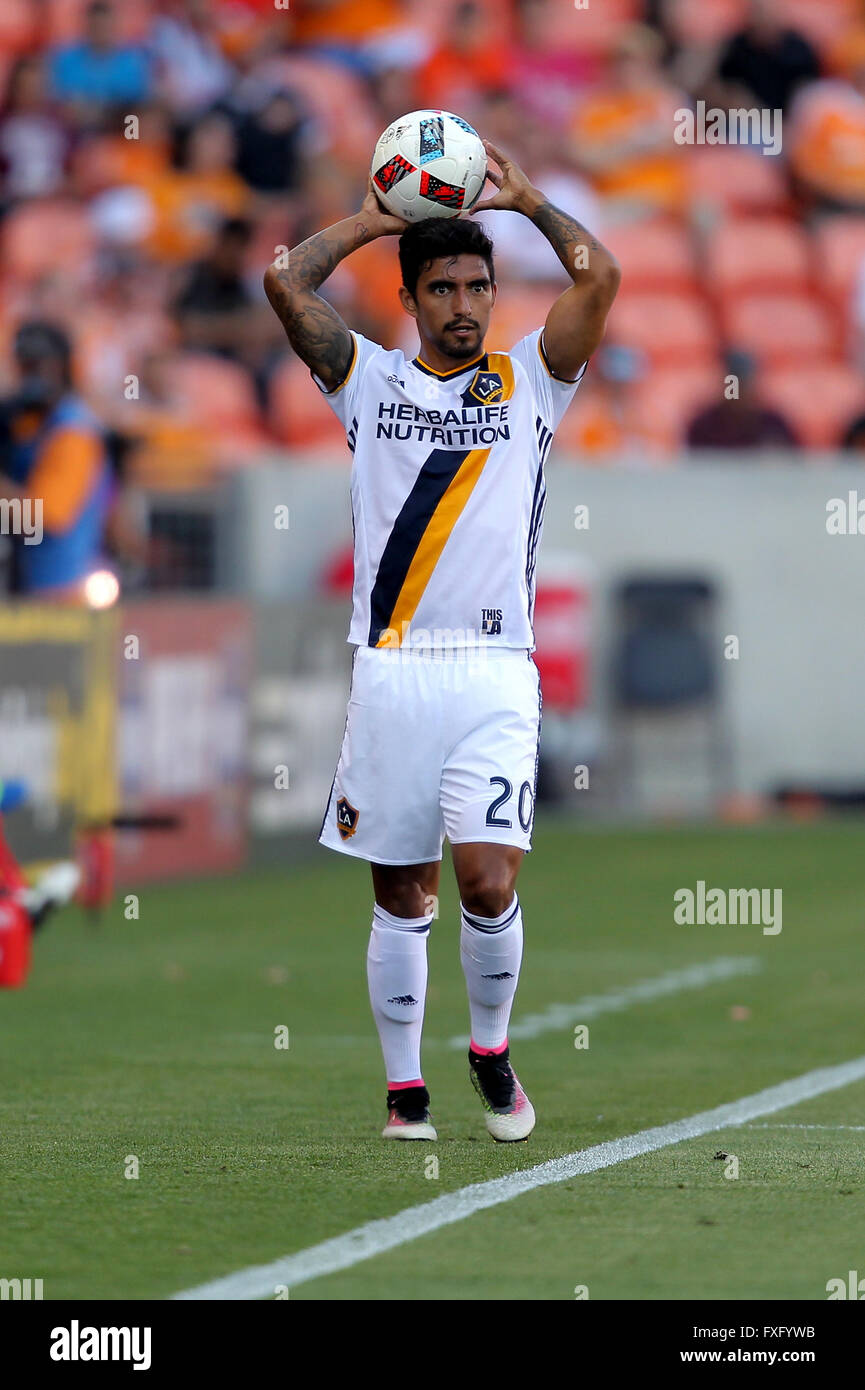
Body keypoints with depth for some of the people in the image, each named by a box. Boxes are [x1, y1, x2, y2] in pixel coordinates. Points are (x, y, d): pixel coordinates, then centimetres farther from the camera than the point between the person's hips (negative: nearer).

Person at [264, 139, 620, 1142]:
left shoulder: (528, 381, 9)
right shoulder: (369, 381, 11)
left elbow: (601, 279, -3)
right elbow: (285, 282, 0)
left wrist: (524, 198, 8)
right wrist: (374, 219, 9)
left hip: (493, 675, -1)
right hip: (389, 673, 1)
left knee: (488, 880, -13)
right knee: (399, 894, 5)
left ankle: (492, 1049, 11)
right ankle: (403, 1086, 16)